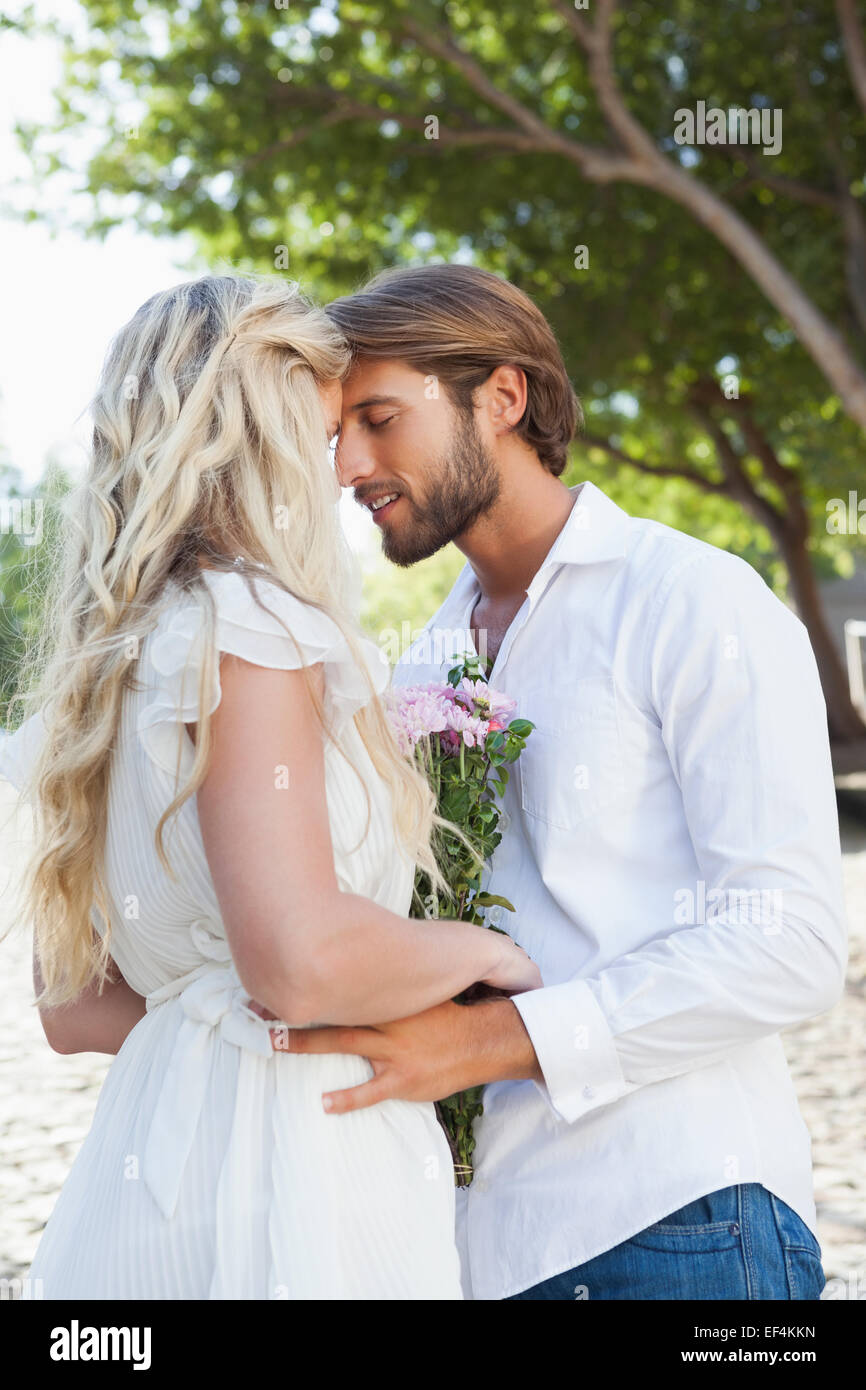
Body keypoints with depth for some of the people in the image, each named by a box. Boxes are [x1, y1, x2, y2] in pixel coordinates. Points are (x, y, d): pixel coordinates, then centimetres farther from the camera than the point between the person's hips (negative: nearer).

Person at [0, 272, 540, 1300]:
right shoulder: (244, 628, -14)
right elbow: (303, 961, -24)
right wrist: (480, 948, -8)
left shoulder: (109, 661, 12)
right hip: (283, 1183, -9)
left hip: (144, 1166, 9)